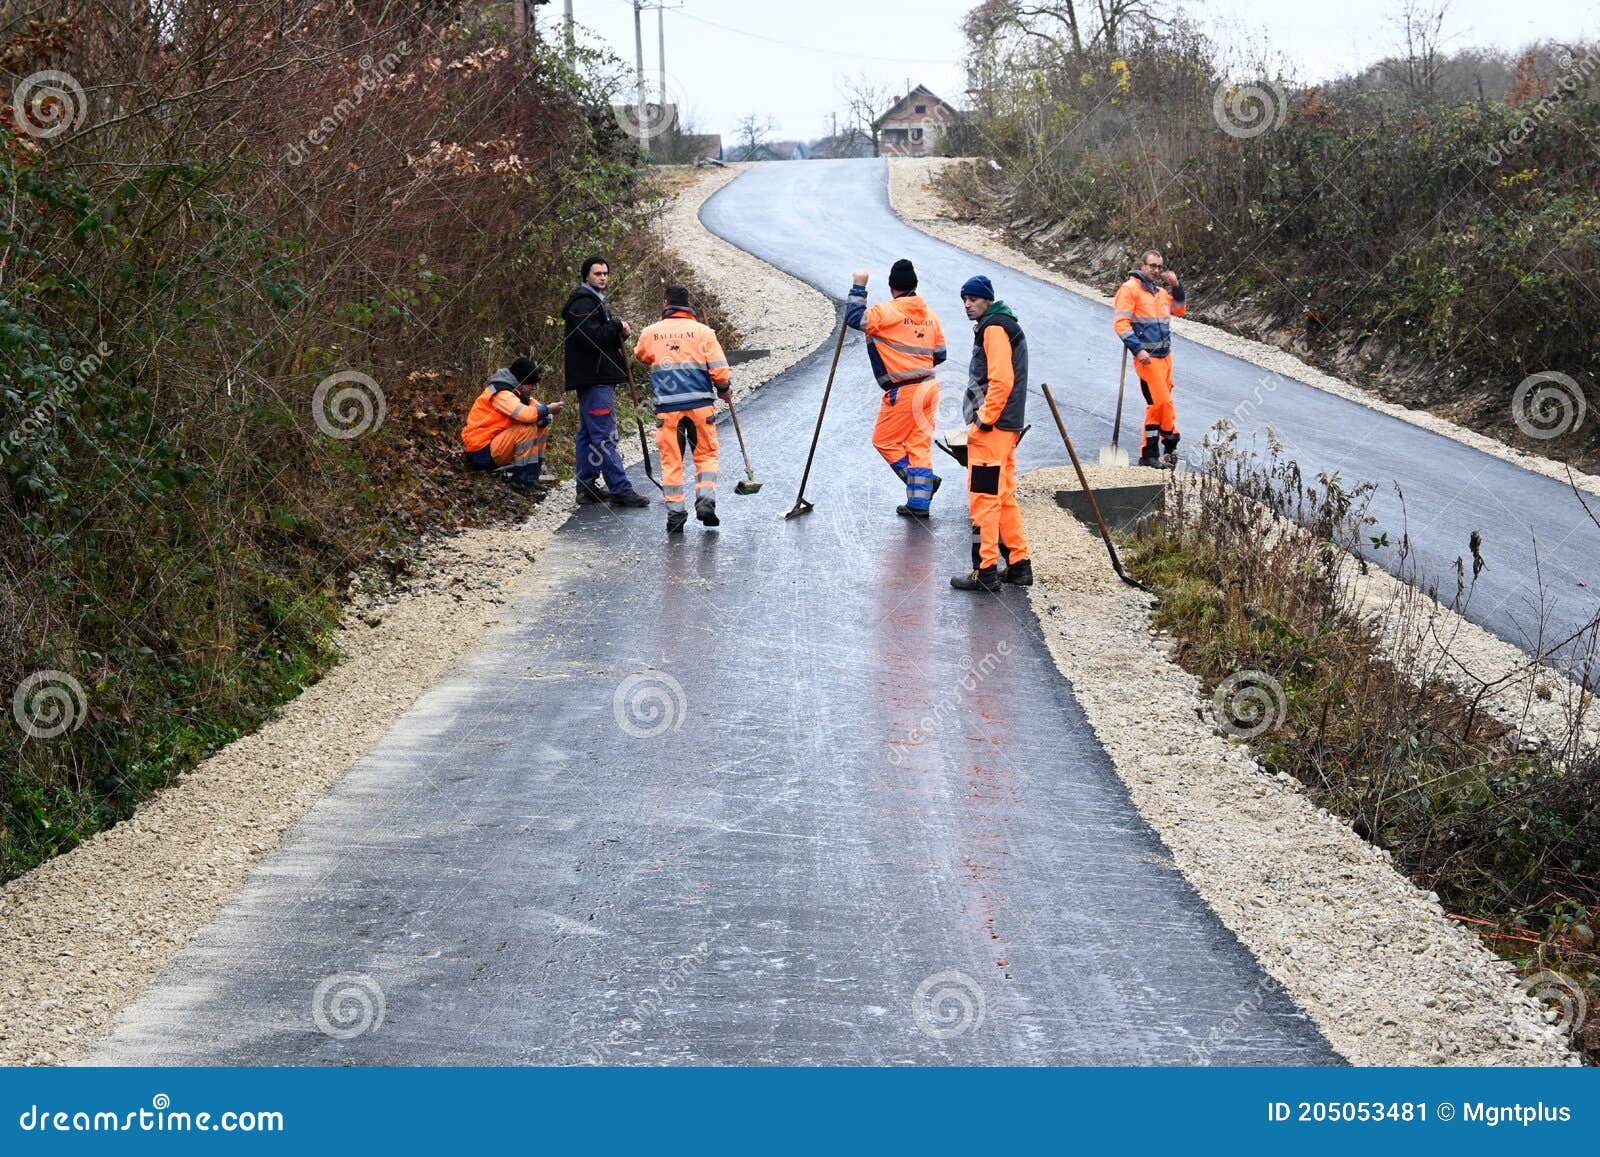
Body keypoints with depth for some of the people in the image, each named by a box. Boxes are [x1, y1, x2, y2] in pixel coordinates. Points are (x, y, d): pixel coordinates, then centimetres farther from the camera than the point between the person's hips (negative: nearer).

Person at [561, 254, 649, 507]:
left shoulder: (596, 302, 23)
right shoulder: (582, 303, -11)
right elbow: (591, 336, -23)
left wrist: (621, 332, 4)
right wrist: (618, 327, -11)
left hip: (600, 379, 11)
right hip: (593, 379, -11)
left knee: (589, 434, 13)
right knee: (605, 436, -12)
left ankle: (586, 487, 17)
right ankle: (620, 490, -14)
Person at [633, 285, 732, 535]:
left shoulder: (650, 333, 6)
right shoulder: (703, 331, 0)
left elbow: (641, 356, 28)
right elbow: (719, 369, -3)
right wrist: (723, 390, 15)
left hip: (667, 407, 1)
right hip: (700, 404, -1)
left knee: (671, 459, 6)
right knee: (705, 454, 11)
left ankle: (675, 511, 3)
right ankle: (705, 500, -4)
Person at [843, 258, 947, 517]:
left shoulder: (888, 311, -12)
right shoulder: (929, 314, 11)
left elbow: (855, 318, -15)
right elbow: (939, 354, 14)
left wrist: (859, 287, -6)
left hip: (903, 391, -7)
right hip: (929, 386, 7)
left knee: (884, 440, 7)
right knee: (920, 444, 10)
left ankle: (923, 481, -2)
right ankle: (919, 503, 10)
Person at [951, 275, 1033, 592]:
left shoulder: (993, 329, -12)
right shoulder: (1004, 325, 21)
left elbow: (1001, 380, -21)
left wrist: (985, 420, -18)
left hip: (991, 427, -11)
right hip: (1006, 426, 11)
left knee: (984, 499, -8)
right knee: (1004, 497, 15)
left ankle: (985, 572, -7)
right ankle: (1020, 565, 19)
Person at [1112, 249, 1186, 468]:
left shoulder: (1160, 291, 18)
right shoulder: (1130, 288, -5)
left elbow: (1179, 310, 27)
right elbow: (1120, 323, -11)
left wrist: (1177, 287, 10)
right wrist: (1137, 349, -18)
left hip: (1164, 356, 8)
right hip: (1147, 357, -8)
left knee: (1156, 404, 8)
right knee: (1163, 402, -12)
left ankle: (1149, 454, 12)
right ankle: (1170, 444, 5)